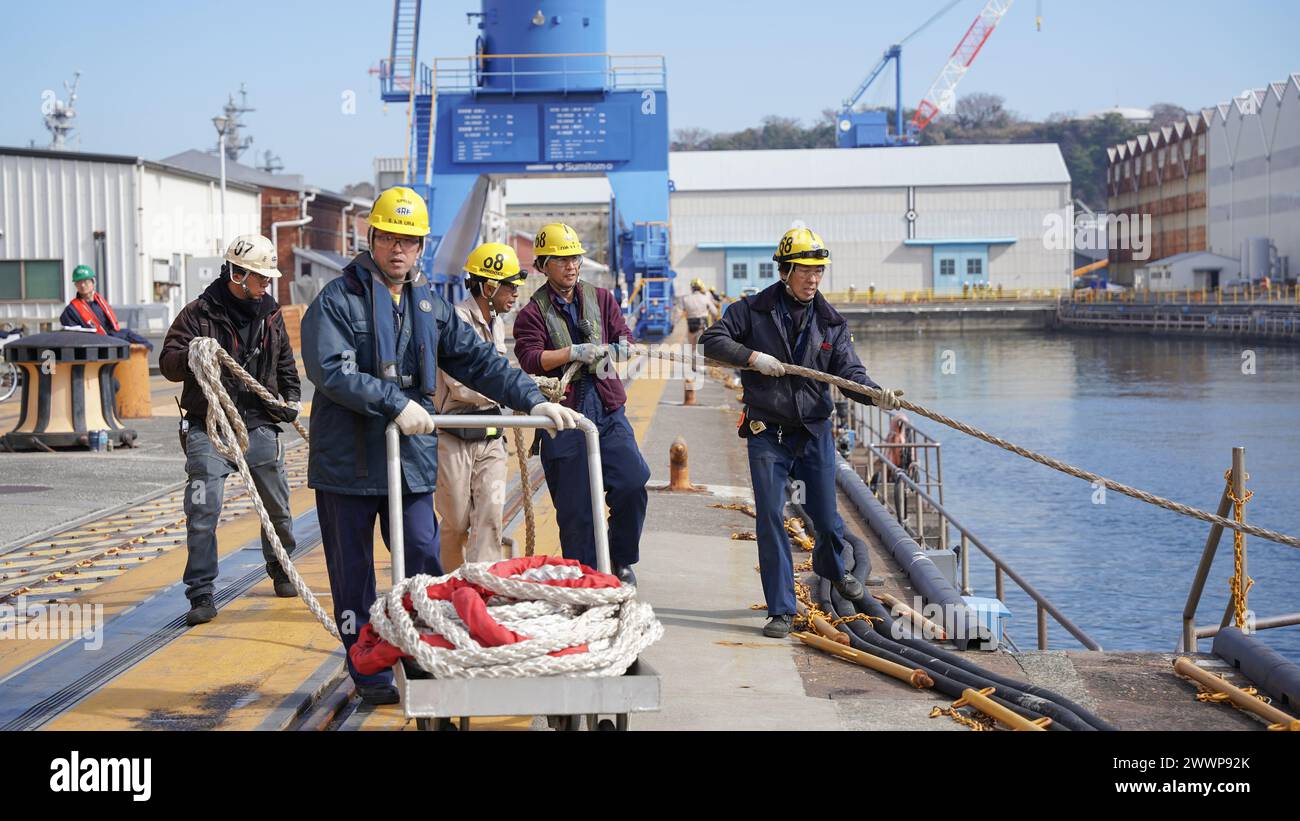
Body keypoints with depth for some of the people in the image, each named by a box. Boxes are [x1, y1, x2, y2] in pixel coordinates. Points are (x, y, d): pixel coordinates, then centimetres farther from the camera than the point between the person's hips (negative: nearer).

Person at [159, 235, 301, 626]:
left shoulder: (271, 316, 10)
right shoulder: (199, 314, -5)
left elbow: (286, 364, 22)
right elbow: (168, 363, -8)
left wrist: (291, 397, 5)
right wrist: (191, 356, -29)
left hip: (260, 427, 4)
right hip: (209, 428, -4)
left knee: (277, 506, 15)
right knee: (203, 510, -14)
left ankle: (280, 571, 40)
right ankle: (201, 595, -8)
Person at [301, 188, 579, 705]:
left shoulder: (430, 305, 13)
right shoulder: (337, 301, -5)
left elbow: (477, 360, 12)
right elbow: (331, 371, -18)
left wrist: (532, 400, 0)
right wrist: (396, 404, -26)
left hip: (413, 458, 4)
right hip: (347, 462, -4)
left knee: (425, 565, 2)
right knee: (354, 575, 4)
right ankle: (370, 673, 13)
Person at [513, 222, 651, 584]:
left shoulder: (600, 299, 14)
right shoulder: (533, 312, 1)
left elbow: (624, 337, 11)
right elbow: (529, 359, -12)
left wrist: (609, 352, -10)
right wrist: (575, 353, -19)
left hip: (608, 411, 3)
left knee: (632, 483, -11)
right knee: (575, 507, 0)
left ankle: (621, 559, 10)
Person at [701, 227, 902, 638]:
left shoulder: (831, 322, 3)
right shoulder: (753, 310, -2)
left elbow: (849, 372, -5)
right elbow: (712, 340, -5)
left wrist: (876, 393, -25)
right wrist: (752, 356, -20)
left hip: (815, 432, 2)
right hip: (767, 432, -2)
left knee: (826, 516, 11)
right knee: (770, 518, -8)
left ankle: (832, 568, 45)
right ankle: (781, 609, -1)